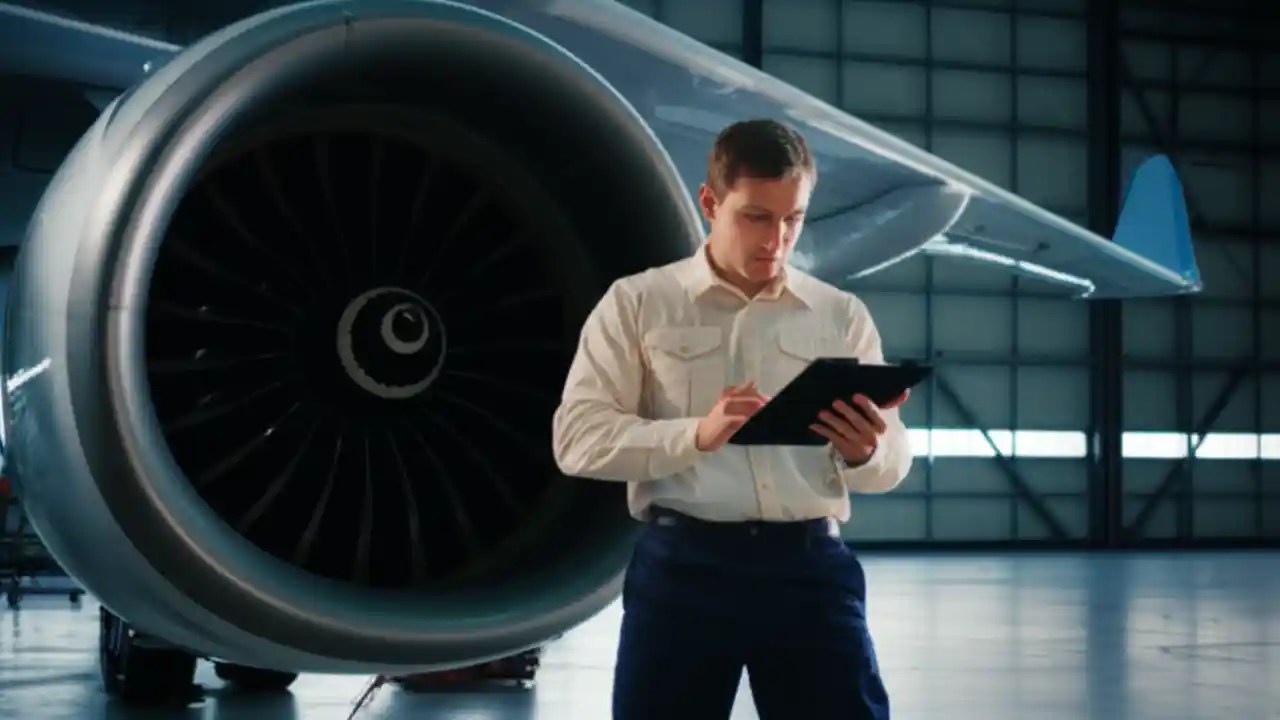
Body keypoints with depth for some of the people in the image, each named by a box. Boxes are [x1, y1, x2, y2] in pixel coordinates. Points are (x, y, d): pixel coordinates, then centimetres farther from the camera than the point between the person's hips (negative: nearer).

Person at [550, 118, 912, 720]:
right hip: (682, 565, -1)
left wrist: (865, 453, -14)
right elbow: (576, 438, -3)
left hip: (811, 564, 2)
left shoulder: (841, 315, 13)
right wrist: (697, 434, -20)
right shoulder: (636, 303, 5)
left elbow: (893, 460, 12)